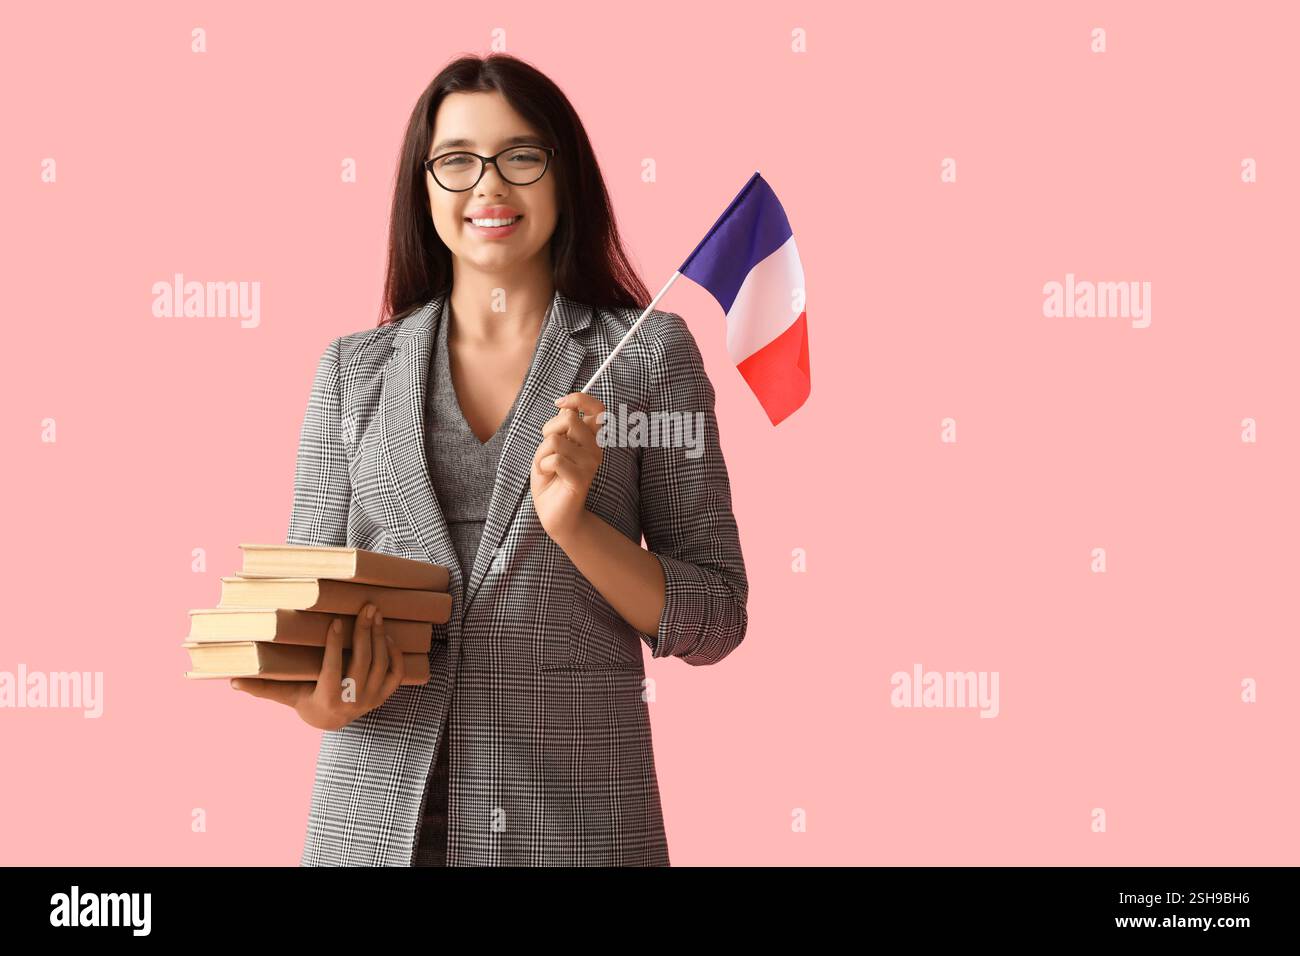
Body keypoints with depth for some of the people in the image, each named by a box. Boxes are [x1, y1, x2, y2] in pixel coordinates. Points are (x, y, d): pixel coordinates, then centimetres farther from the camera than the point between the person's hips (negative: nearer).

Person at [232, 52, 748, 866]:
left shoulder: (650, 351, 0)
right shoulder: (355, 371, 6)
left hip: (578, 820, -1)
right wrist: (318, 699, -14)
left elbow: (714, 621, -1)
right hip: (378, 819, 2)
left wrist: (572, 523, -16)